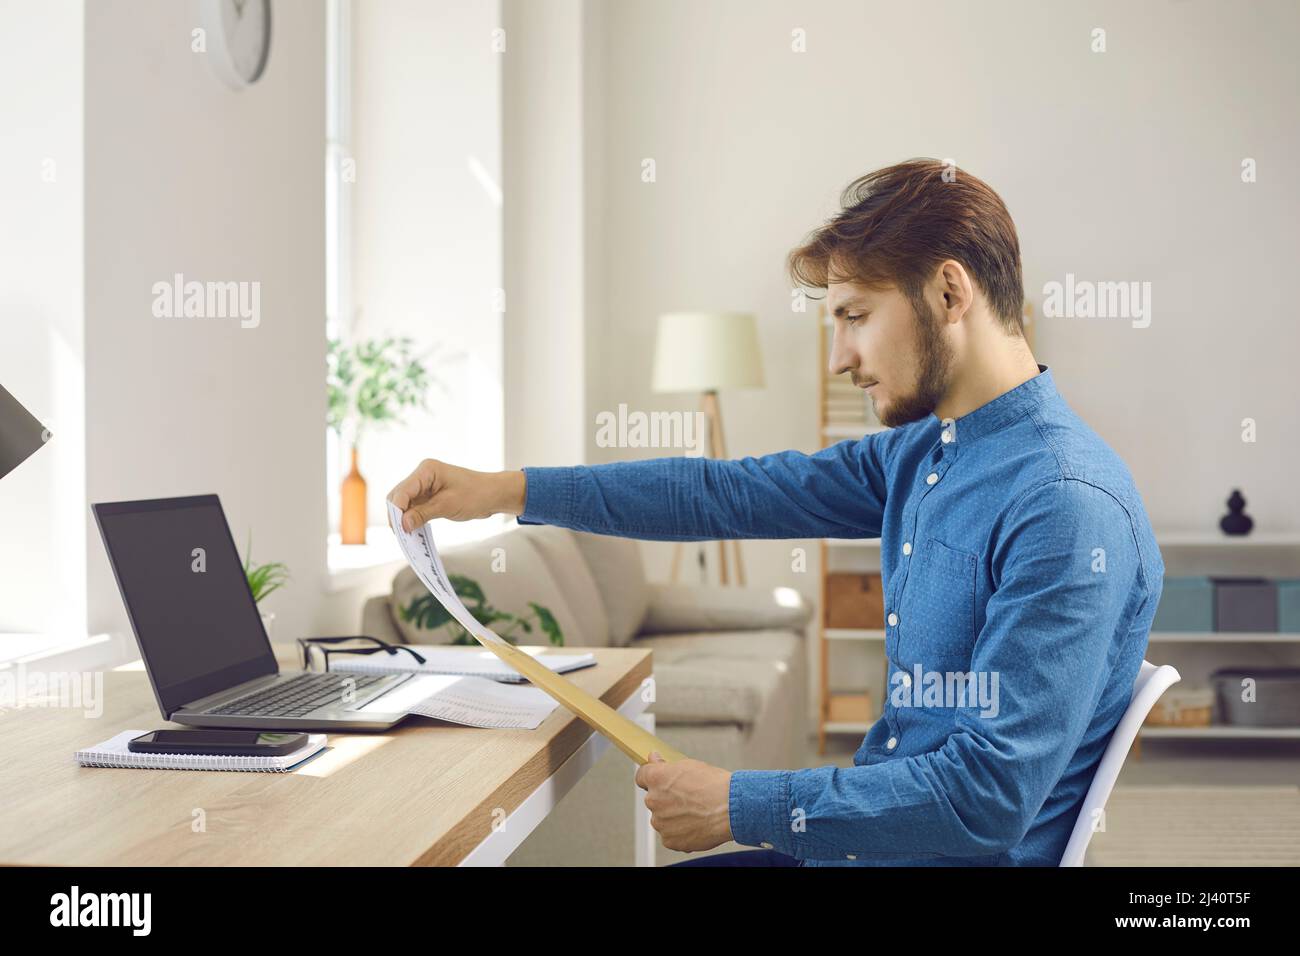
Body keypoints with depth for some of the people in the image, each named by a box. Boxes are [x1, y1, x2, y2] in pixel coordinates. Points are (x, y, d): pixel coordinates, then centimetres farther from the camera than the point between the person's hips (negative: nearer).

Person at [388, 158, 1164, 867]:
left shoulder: (1069, 508, -22)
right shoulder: (923, 451, 6)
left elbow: (991, 795, -25)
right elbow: (735, 493, 11)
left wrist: (741, 806, -20)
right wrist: (507, 489, 9)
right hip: (867, 840, 8)